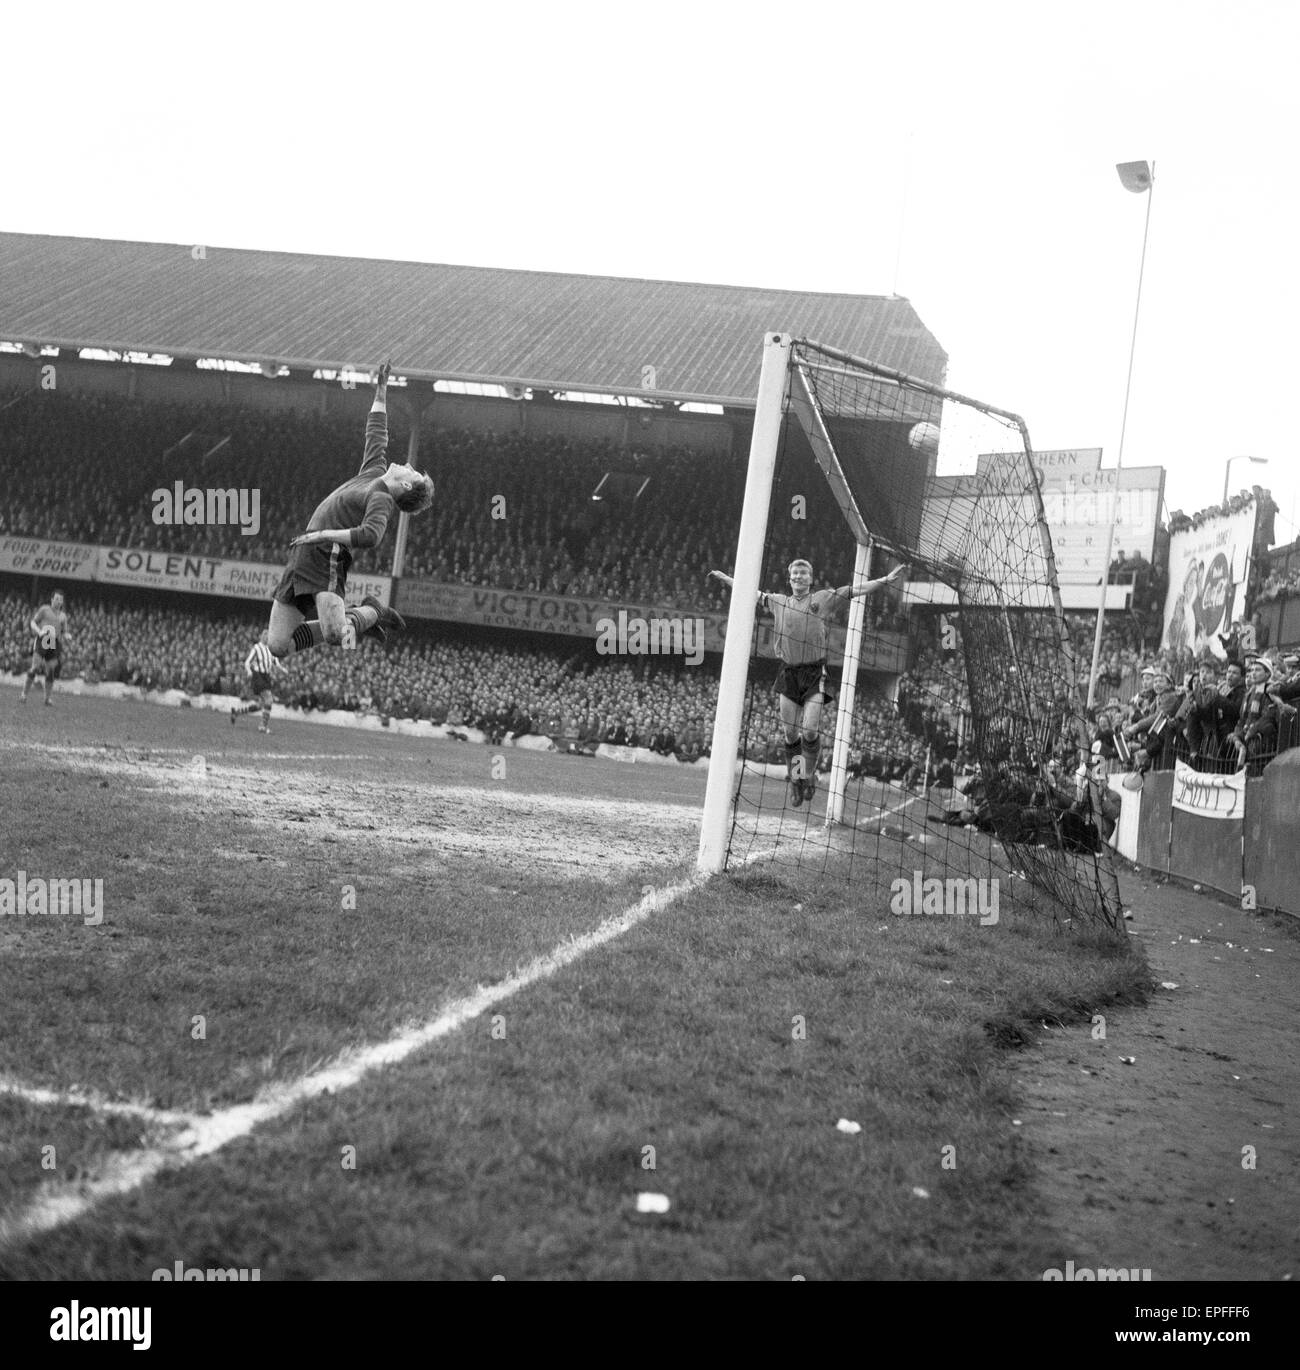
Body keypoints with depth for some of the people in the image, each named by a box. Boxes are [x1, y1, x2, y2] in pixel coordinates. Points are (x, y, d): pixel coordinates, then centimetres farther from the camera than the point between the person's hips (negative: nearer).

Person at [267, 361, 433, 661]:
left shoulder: (382, 498, -6)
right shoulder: (374, 472, 19)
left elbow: (371, 535, -26)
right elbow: (376, 431, 34)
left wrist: (322, 534, -22)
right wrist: (382, 388, 39)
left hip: (326, 559, -8)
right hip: (302, 557, 9)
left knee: (335, 634, -30)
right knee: (278, 646, 1)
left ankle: (370, 612, 3)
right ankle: (354, 618, 15)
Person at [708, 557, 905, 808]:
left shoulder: (822, 599, 3)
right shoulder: (778, 602, 10)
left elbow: (855, 590, 1)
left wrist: (885, 580, -5)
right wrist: (725, 578, 24)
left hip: (815, 673, -2)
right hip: (788, 672, 2)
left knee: (810, 731, -11)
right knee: (790, 734, 4)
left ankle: (809, 774, 11)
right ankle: (795, 781, 16)